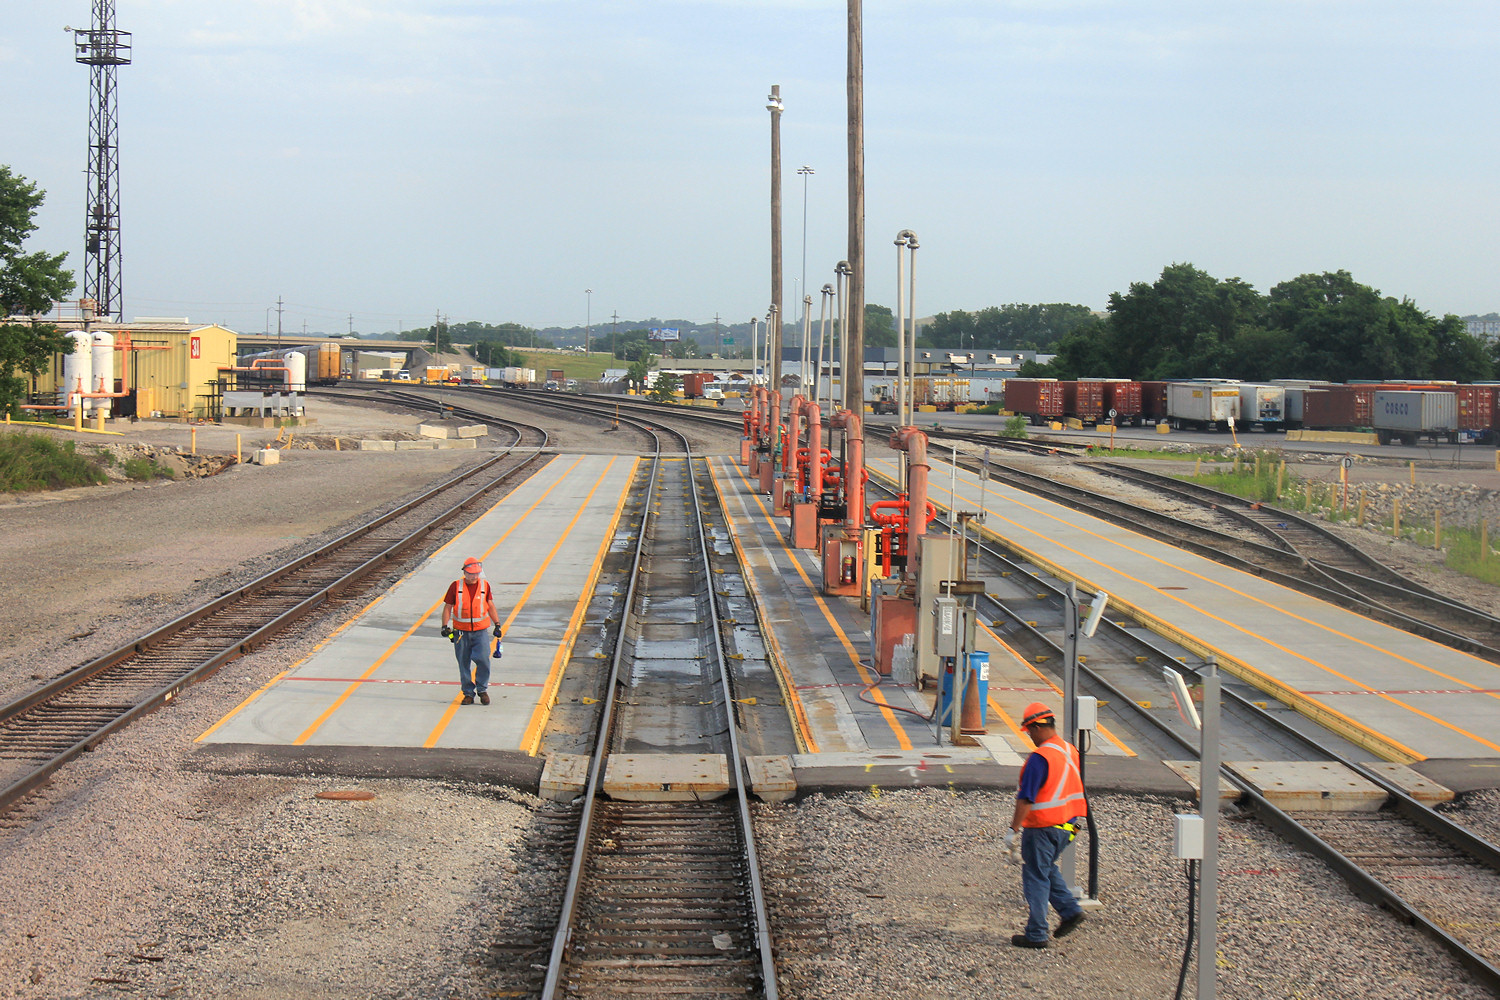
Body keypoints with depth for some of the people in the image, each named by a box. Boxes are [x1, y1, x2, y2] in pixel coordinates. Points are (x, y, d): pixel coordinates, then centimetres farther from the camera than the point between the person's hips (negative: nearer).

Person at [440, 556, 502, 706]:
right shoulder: (455, 586, 0)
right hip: (461, 631, 0)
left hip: (480, 630, 0)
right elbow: (448, 607, 4)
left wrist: (497, 624, 12)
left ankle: (482, 690, 7)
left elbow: (490, 606, 15)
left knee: (483, 659, -12)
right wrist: (445, 626, -5)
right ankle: (468, 693, 15)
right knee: (463, 663, 3)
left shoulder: (484, 585, 6)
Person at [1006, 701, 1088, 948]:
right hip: (1066, 825, 8)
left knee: (1035, 877, 2)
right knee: (1047, 869, 25)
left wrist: (1013, 829, -17)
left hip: (1042, 827, -8)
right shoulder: (1071, 751, 5)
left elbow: (1026, 799, -22)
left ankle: (1036, 934, 6)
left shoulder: (1040, 758, -21)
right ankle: (1070, 910, 15)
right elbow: (1077, 790, 16)